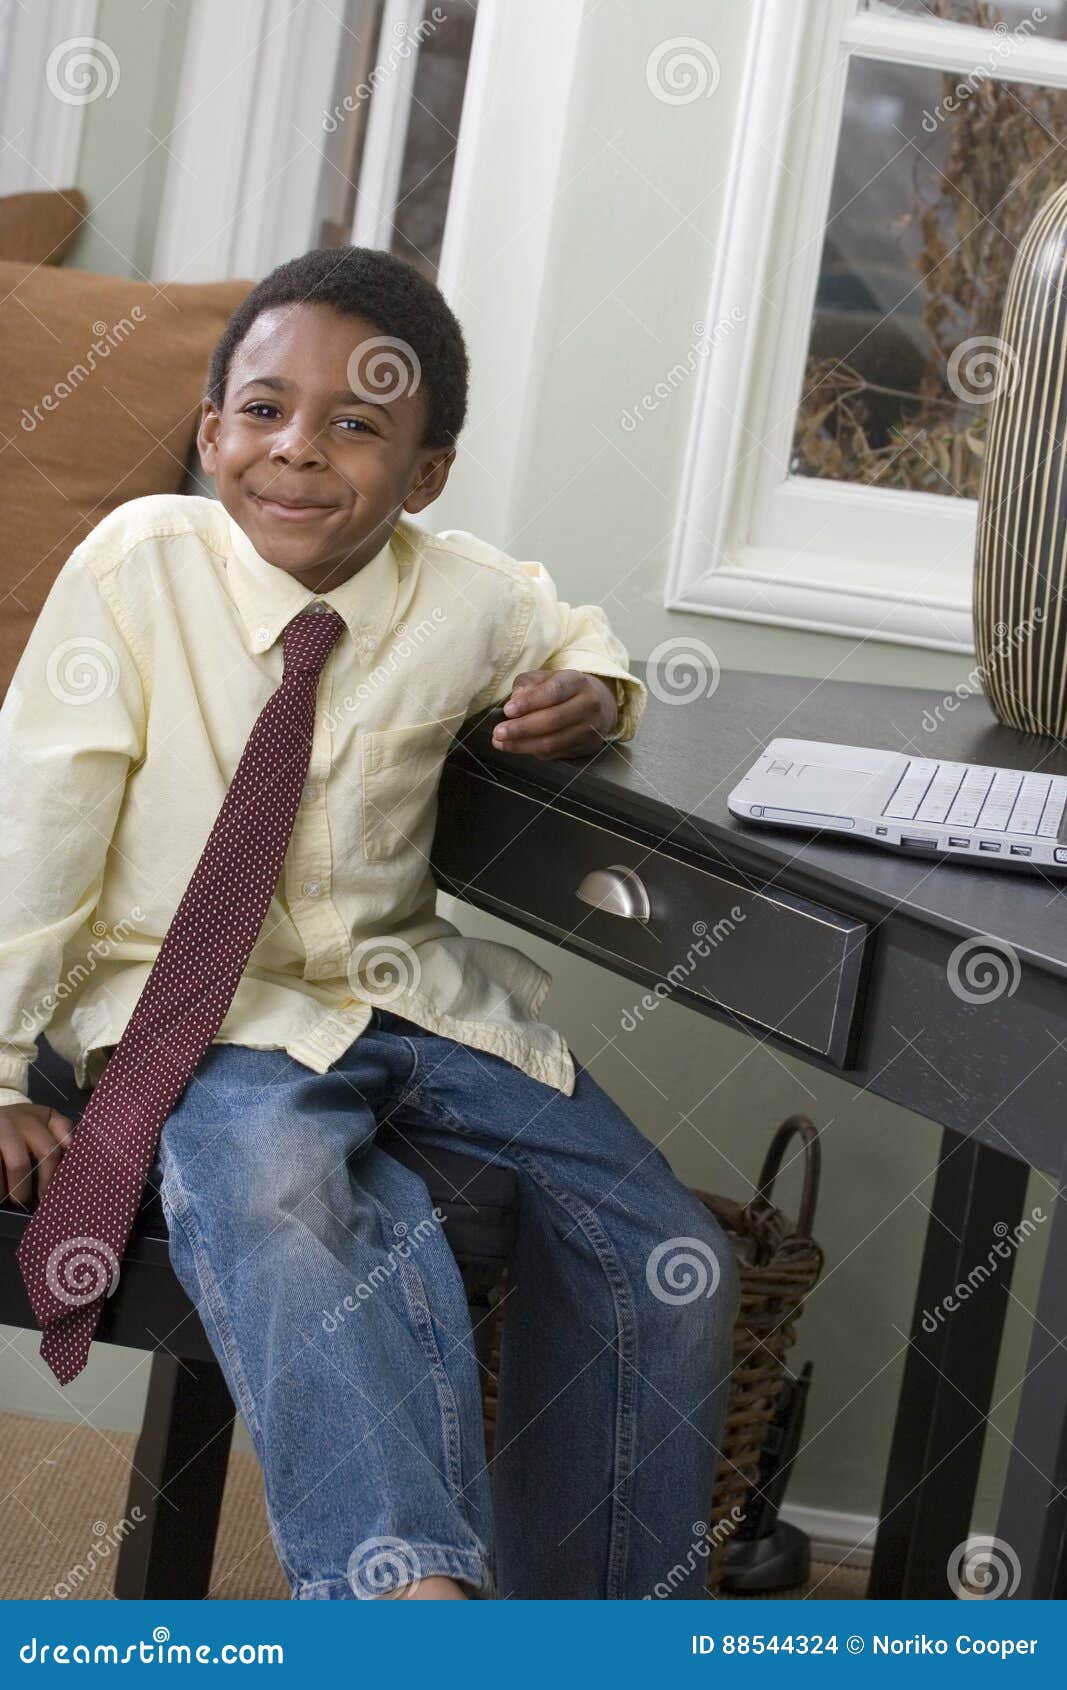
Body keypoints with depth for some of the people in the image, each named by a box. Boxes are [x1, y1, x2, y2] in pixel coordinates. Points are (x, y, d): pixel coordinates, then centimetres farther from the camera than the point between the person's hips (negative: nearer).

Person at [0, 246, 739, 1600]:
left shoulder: (470, 597, -3)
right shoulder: (142, 562, -12)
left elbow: (574, 632, 22)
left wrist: (592, 696, -3)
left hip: (413, 992, 4)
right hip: (199, 1008, -4)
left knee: (672, 1264, -10)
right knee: (286, 1226, -38)